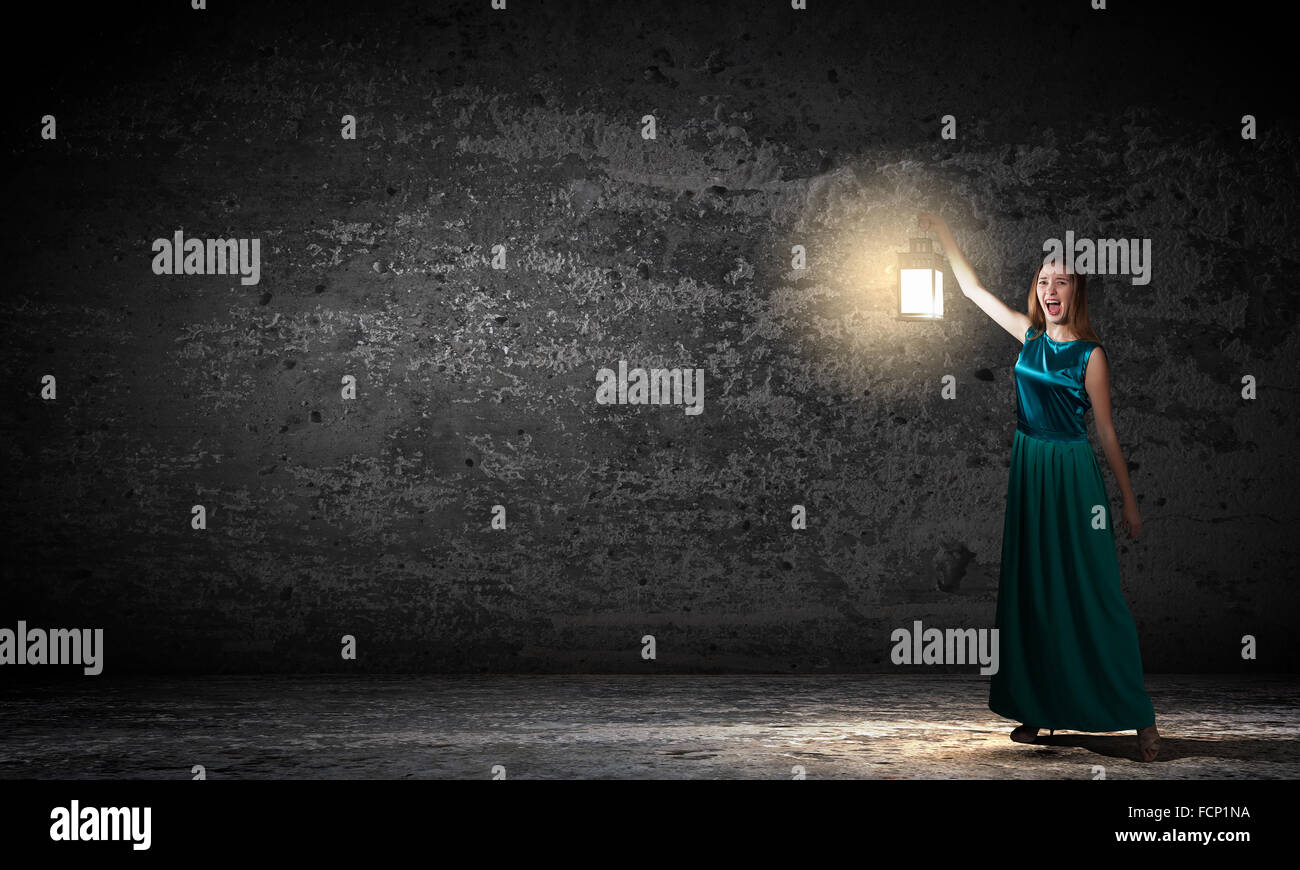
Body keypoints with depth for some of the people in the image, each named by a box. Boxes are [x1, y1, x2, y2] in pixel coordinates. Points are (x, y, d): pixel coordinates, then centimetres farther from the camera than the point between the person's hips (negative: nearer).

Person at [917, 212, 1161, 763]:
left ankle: (1139, 716, -1)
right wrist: (940, 231, 13)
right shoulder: (1030, 336, 5)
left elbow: (1106, 430, -4)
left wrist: (1129, 501, -2)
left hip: (1072, 475, -5)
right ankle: (1043, 709, 17)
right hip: (1027, 470, 6)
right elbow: (972, 288, 14)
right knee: (1033, 593, 8)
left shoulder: (1090, 354, -8)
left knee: (1090, 593, -6)